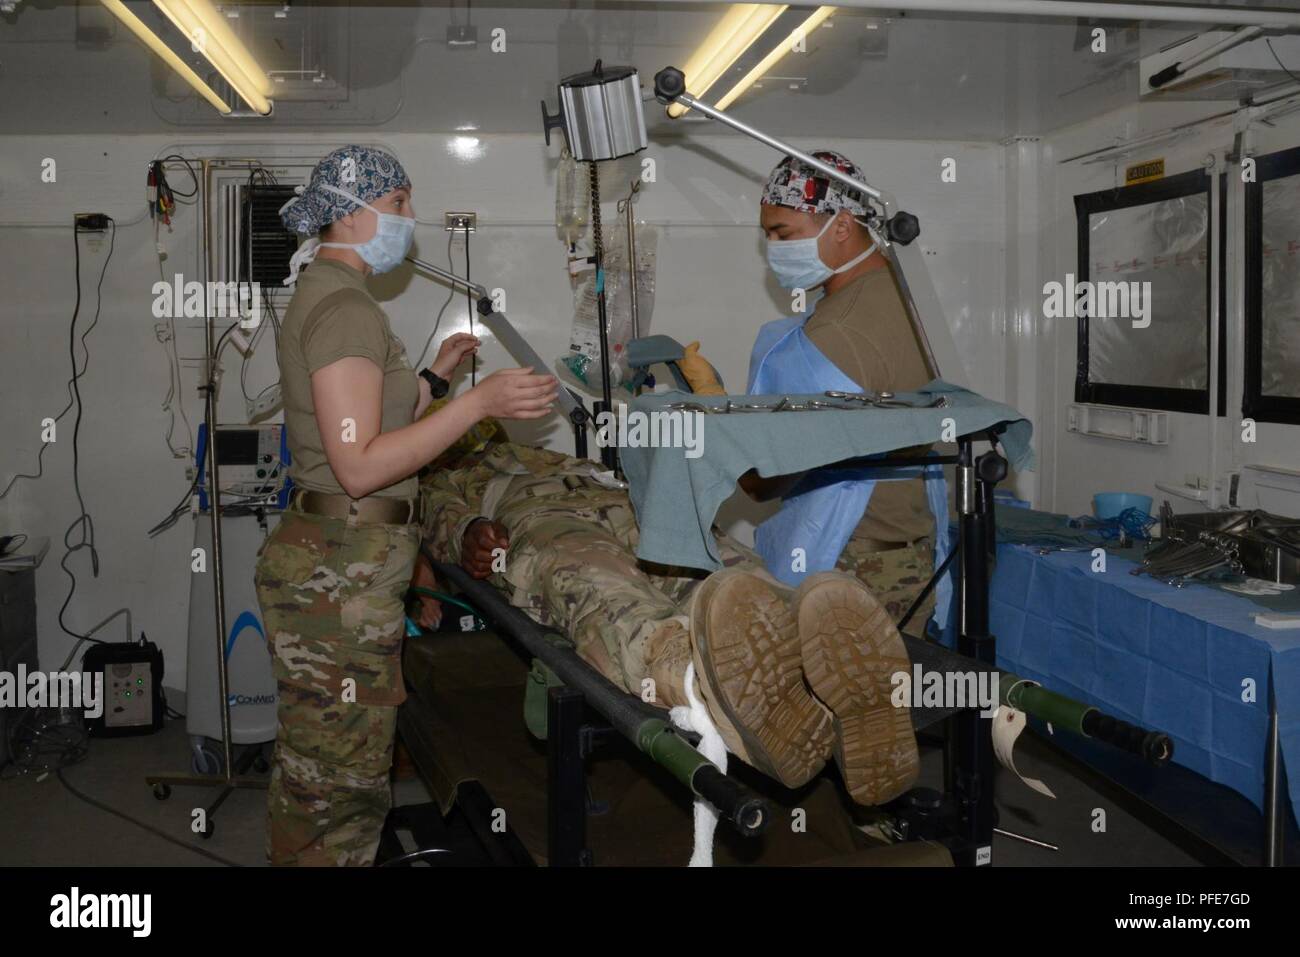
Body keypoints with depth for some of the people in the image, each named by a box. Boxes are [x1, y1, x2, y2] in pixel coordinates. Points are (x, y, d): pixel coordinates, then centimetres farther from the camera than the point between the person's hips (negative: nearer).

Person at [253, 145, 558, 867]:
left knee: (312, 771, 19)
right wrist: (479, 402, -24)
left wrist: (436, 374, 22)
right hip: (339, 581, -10)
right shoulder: (344, 307, -16)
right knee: (342, 782, -1)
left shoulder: (324, 297, 16)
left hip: (333, 568, 10)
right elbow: (360, 466, -22)